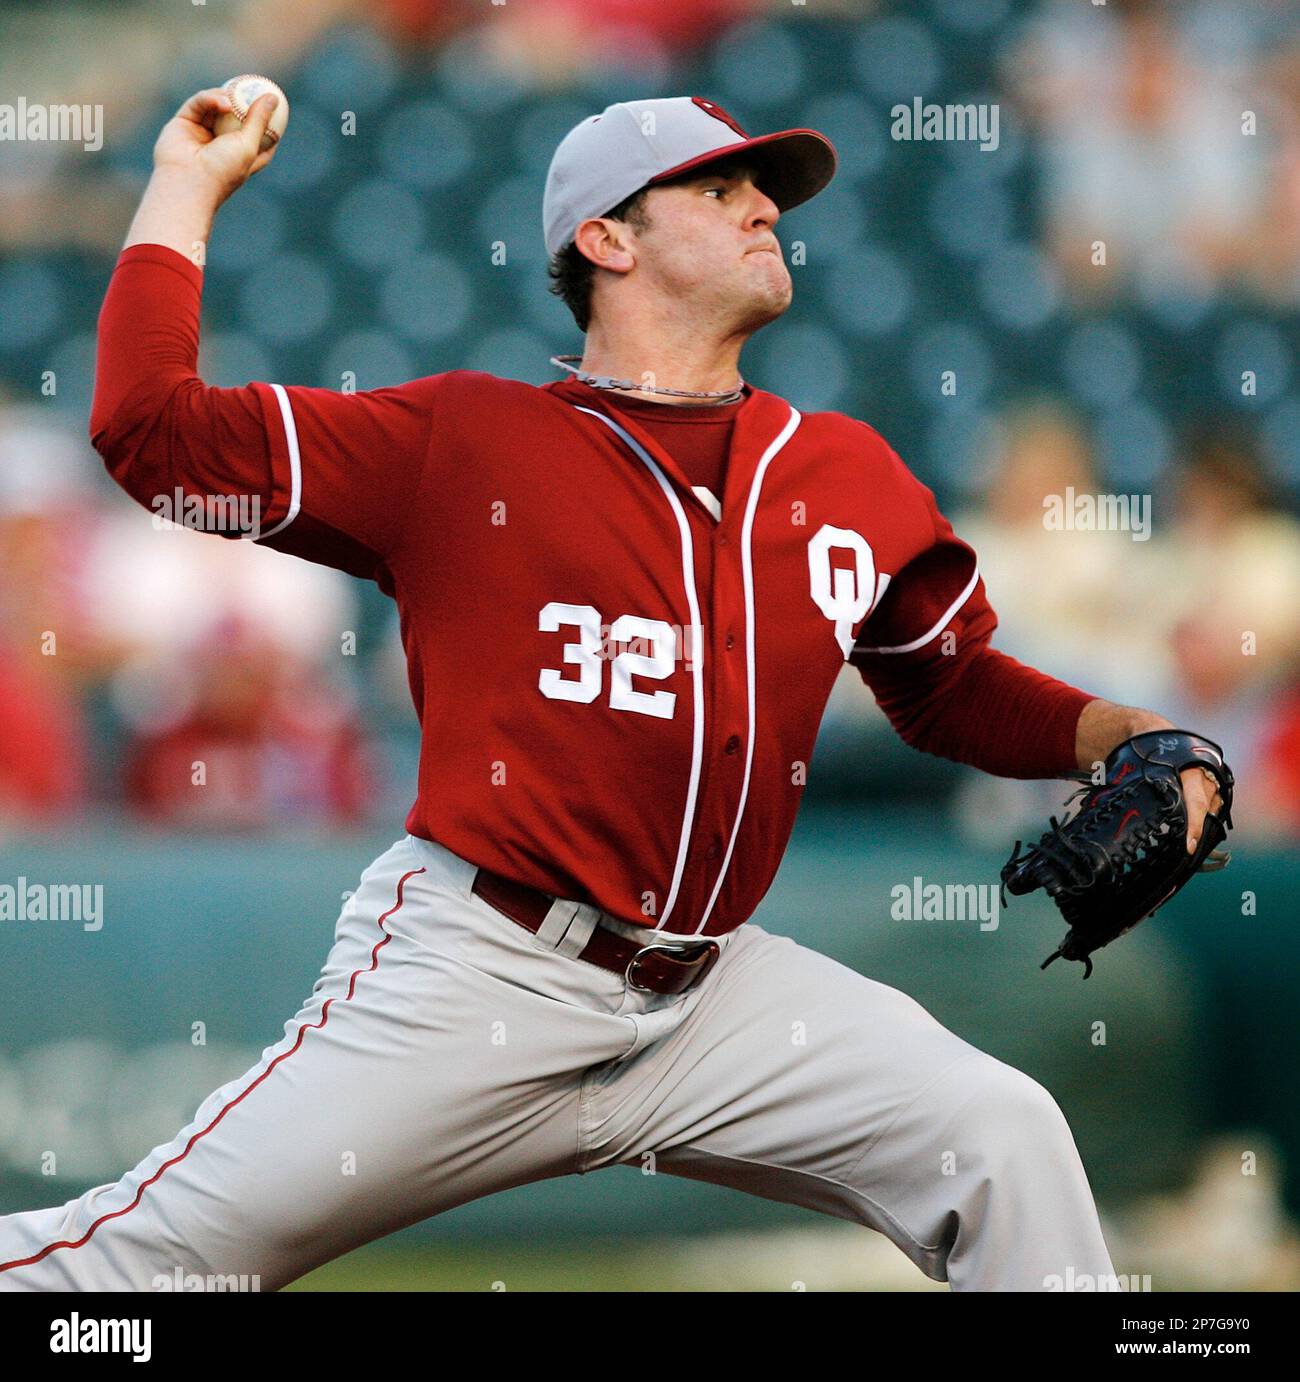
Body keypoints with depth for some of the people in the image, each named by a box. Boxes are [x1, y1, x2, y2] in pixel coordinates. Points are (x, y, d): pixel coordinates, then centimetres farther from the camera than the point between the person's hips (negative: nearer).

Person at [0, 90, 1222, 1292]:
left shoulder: (848, 474, 13)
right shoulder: (465, 439, 1)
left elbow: (956, 687, 25)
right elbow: (151, 428, -2)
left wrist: (1117, 736, 7)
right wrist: (188, 185, 5)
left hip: (709, 993, 4)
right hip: (477, 970, -4)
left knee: (1004, 1141, -10)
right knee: (163, 1243, -12)